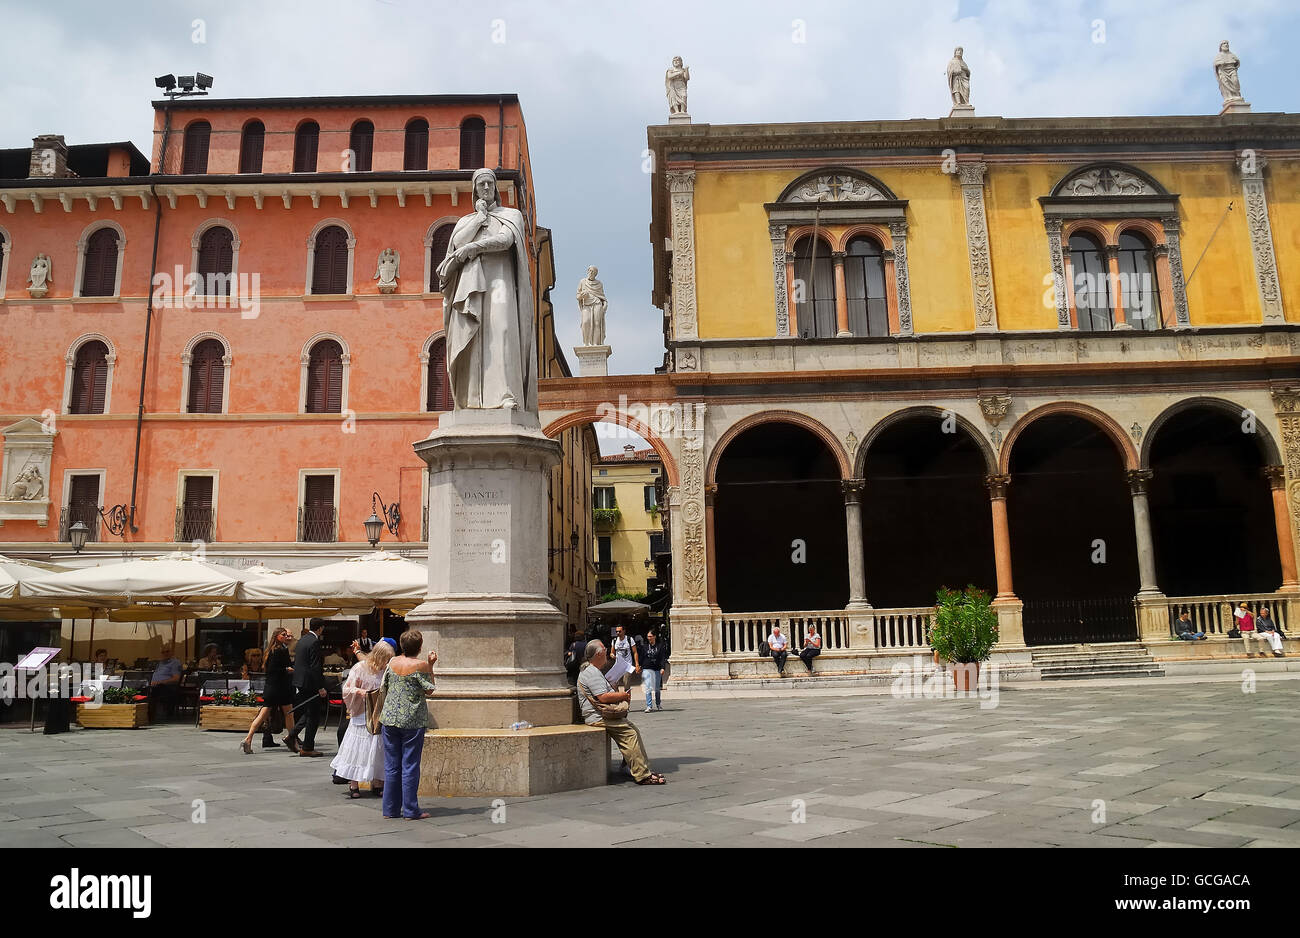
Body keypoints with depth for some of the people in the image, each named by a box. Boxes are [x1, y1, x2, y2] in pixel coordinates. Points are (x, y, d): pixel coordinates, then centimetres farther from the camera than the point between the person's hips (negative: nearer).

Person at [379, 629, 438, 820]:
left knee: (391, 766, 10)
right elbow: (429, 690, -3)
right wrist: (431, 666, -1)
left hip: (390, 718, 4)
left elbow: (384, 688, 11)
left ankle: (390, 809, 15)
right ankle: (410, 810, 4)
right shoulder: (420, 665, -10)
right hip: (413, 720, -4)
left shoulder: (393, 662, 4)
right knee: (410, 766, 1)